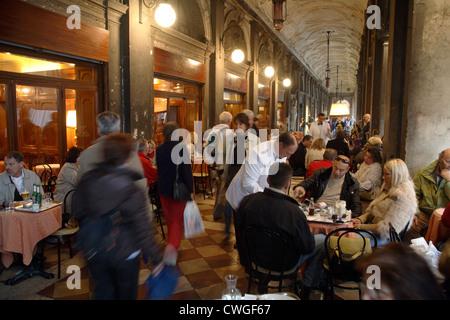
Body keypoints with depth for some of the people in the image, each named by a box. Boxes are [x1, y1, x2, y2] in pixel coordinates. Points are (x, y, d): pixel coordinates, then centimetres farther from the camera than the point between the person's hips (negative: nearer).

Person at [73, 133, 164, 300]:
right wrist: (156, 259, -9)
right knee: (126, 294, 20)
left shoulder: (86, 180, -10)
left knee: (103, 293, 22)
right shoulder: (132, 191, -24)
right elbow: (143, 231, -20)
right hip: (124, 254, -3)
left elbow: (77, 213, 3)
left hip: (94, 253, 4)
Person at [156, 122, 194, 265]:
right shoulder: (181, 147, -15)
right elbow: (187, 170, -16)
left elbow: (159, 169, 10)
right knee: (177, 220, 4)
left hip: (163, 189, 5)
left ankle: (173, 245, 36)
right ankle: (173, 245, -18)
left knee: (169, 219, 19)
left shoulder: (159, 149, 0)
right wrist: (190, 190, -9)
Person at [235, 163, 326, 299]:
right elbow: (308, 247, -19)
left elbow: (239, 231, -3)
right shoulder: (294, 212, -34)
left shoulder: (247, 200, -19)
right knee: (322, 240, 16)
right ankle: (307, 288, 25)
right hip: (284, 263, -5)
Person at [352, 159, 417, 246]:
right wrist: (360, 219, -3)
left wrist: (360, 226, -17)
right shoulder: (388, 188, 12)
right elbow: (371, 210, 17)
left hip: (384, 238, -8)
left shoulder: (403, 197, -18)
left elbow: (387, 229, -22)